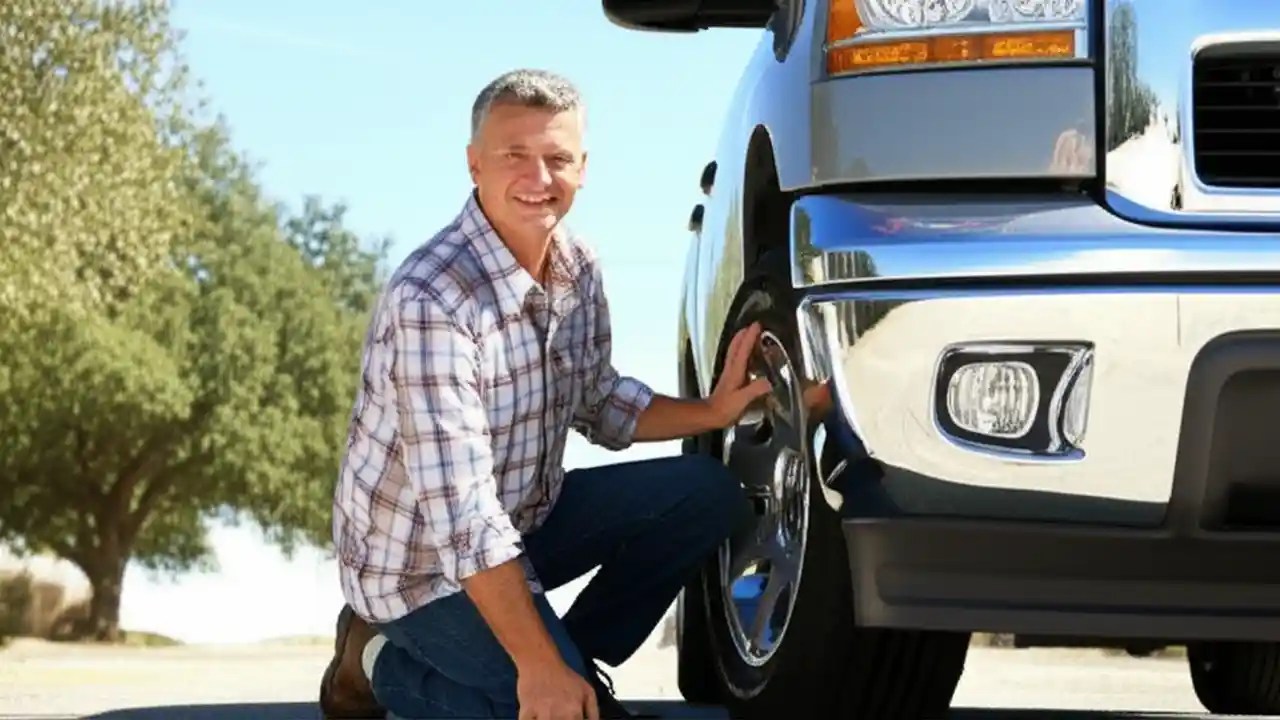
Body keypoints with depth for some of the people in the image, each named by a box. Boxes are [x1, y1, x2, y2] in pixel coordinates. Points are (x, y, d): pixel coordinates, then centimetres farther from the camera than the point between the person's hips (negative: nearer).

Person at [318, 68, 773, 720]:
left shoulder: (577, 267, -3)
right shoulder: (432, 300, -29)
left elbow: (600, 406, 14)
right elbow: (460, 516, -31)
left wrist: (713, 412, -3)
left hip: (521, 522, 8)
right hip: (422, 564, -8)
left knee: (705, 494, -2)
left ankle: (568, 654, 5)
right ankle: (390, 667, 2)